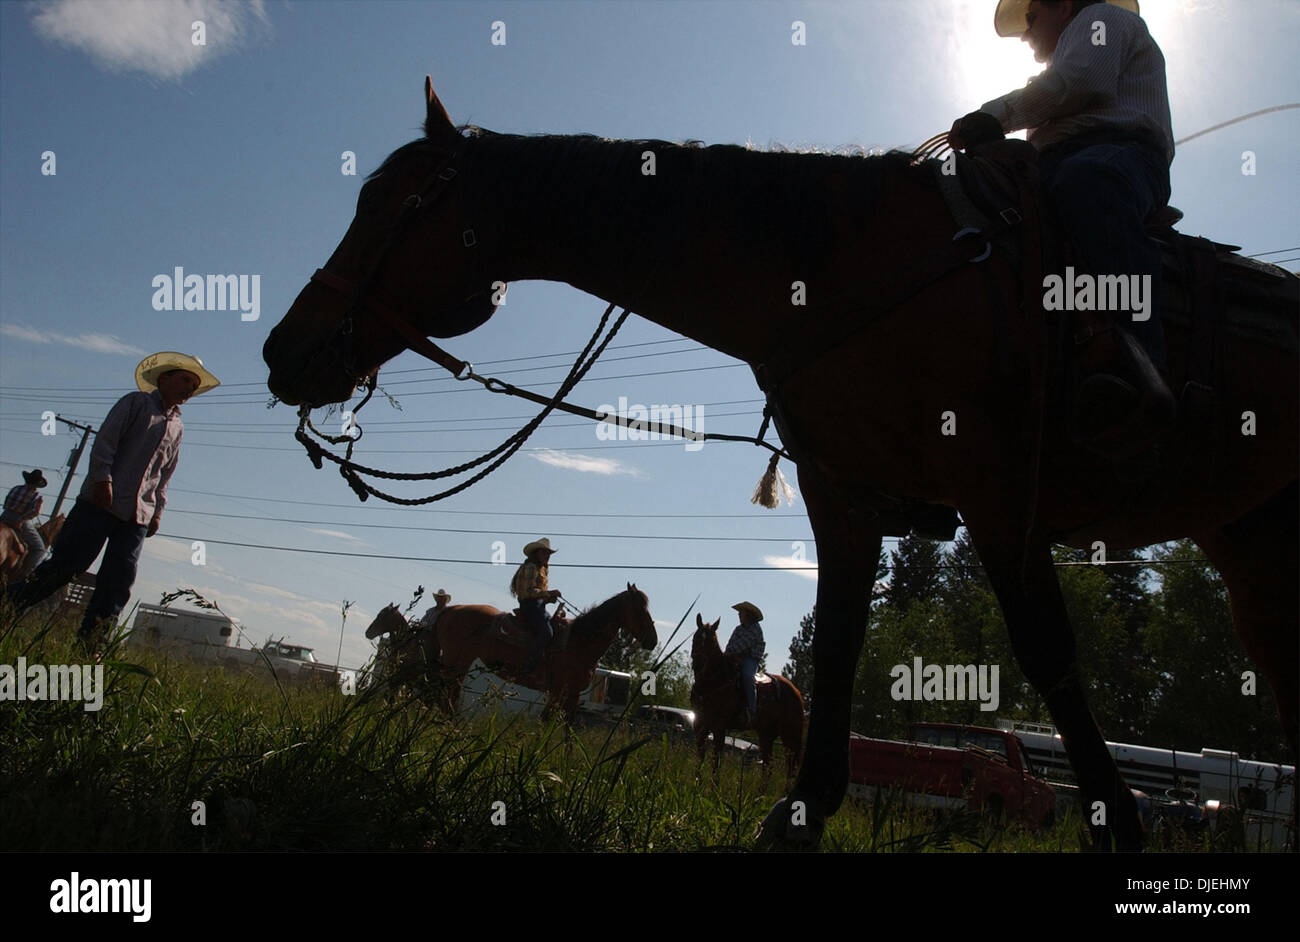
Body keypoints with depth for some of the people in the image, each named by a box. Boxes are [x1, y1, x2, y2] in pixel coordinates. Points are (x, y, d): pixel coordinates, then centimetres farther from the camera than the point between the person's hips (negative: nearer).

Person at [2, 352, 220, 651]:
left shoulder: (176, 427, 21)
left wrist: (157, 511, 14)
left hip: (138, 514, 5)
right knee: (67, 562, -9)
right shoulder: (136, 402, 5)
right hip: (102, 502, -5)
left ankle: (90, 643, -1)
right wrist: (102, 479, -15)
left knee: (118, 582, -4)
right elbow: (105, 440, -5)